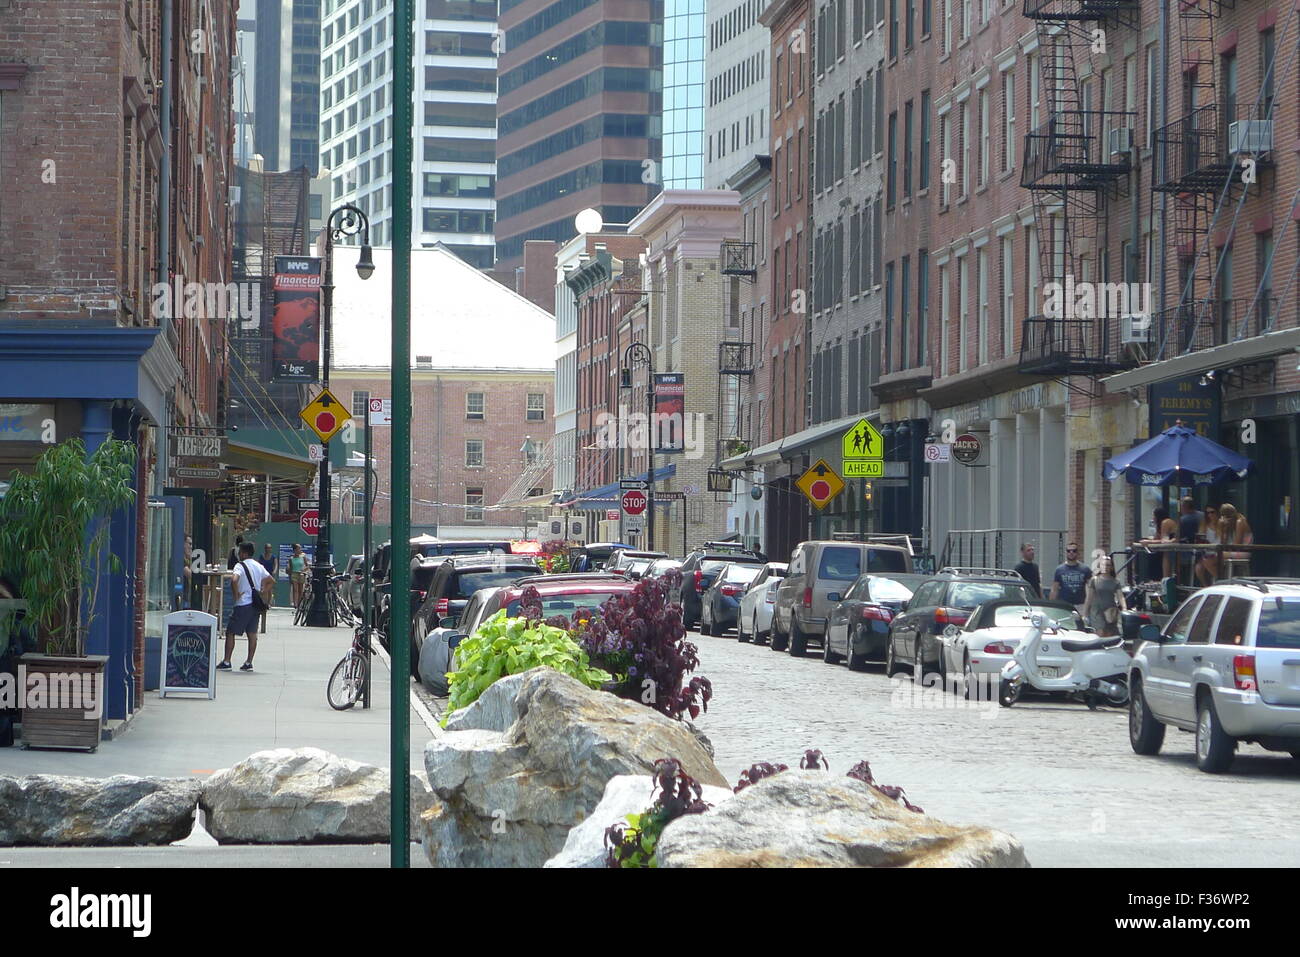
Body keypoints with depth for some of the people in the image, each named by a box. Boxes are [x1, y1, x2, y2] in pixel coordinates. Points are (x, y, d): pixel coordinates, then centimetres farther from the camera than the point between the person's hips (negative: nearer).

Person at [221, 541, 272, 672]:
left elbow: (234, 579, -28)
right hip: (256, 604, 7)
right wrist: (262, 593, 14)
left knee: (230, 632, 1)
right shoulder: (259, 566, 11)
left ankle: (226, 662, 0)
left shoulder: (240, 565, -11)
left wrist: (236, 594, -15)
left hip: (243, 604, -7)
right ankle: (249, 663, 8)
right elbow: (271, 581, 18)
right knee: (252, 634, 8)